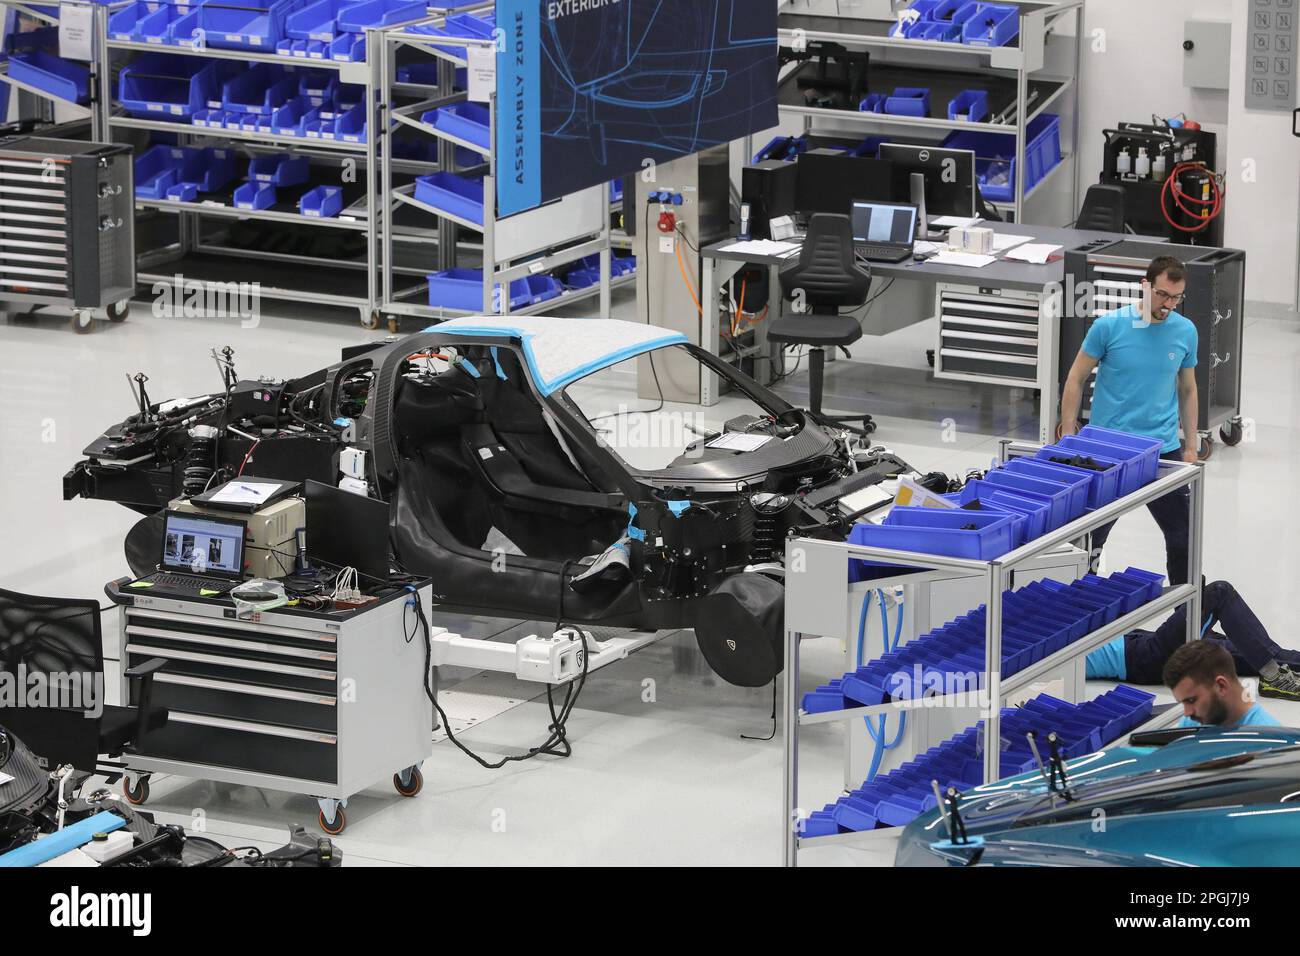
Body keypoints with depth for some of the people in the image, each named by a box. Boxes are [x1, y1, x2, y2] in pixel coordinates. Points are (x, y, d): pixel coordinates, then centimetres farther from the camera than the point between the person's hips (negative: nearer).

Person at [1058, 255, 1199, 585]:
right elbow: (1076, 379, -1)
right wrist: (1068, 437, -5)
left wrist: (1191, 446, 12)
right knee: (1091, 536, 6)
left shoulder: (1185, 332, 0)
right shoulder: (1109, 326, -10)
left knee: (1182, 538, 5)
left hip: (1164, 448, 2)